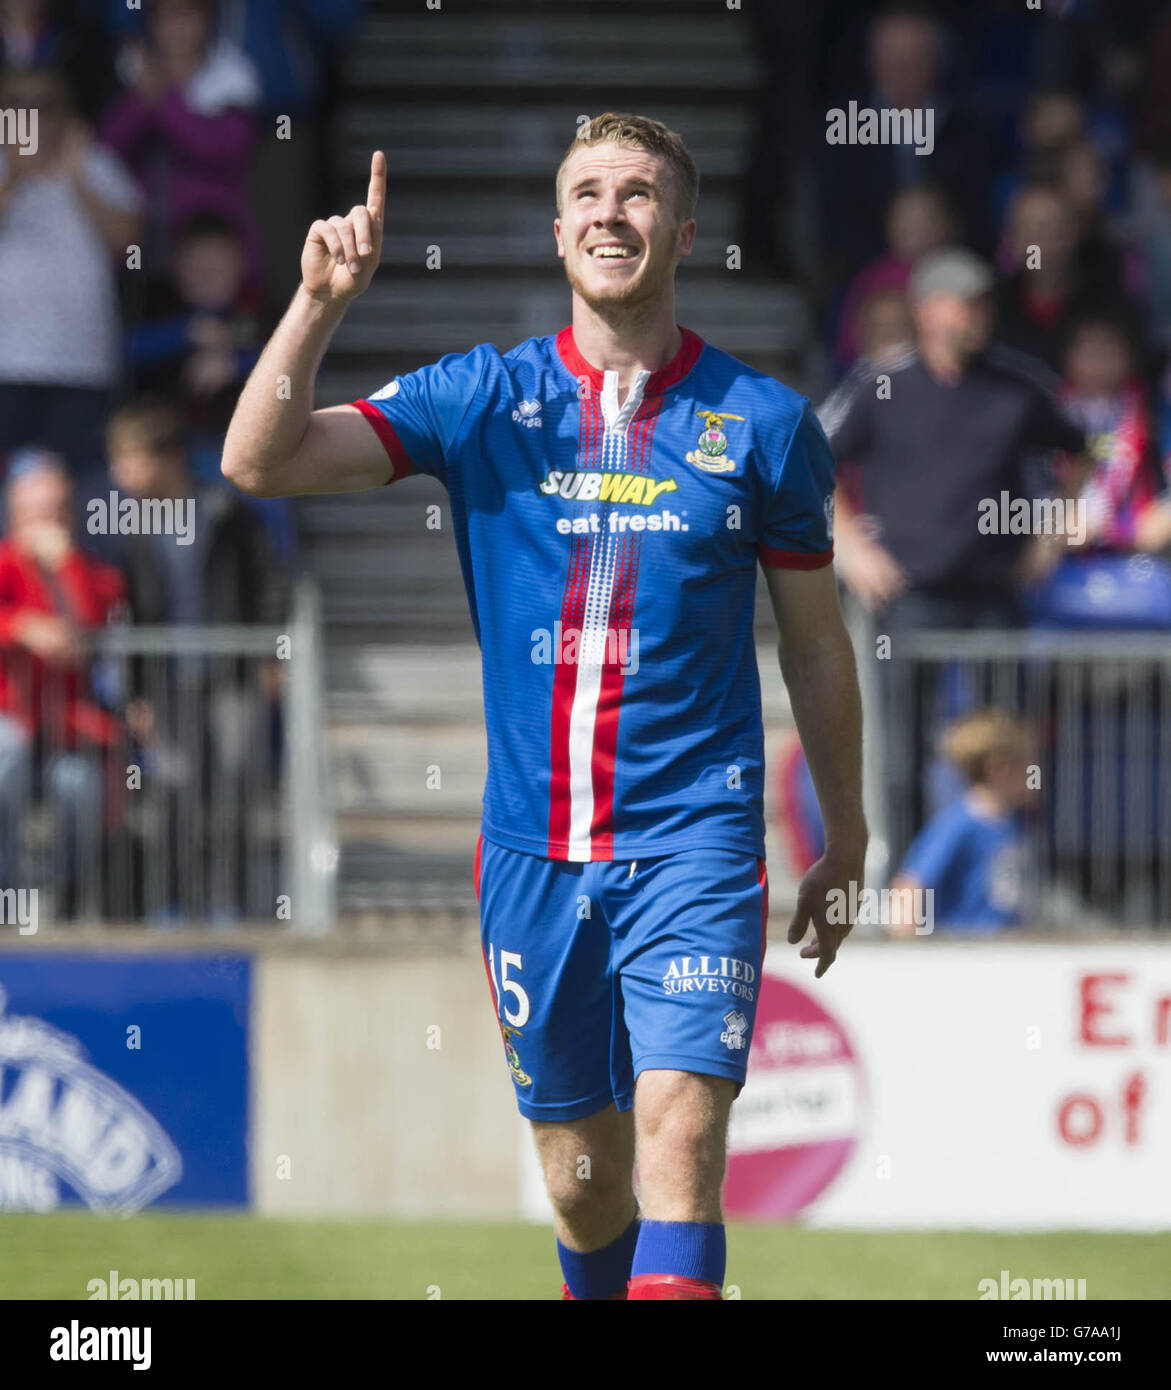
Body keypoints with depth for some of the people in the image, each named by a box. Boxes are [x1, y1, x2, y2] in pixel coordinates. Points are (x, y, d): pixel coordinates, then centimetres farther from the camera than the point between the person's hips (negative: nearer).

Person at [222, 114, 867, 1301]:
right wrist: (322, 300, -18)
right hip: (533, 847, 2)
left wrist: (845, 841, 18)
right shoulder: (483, 400, 3)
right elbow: (260, 461, -4)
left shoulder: (761, 422, 2)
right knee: (579, 1174, 9)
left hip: (694, 845, -2)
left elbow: (815, 644, 12)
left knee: (680, 1136, -17)